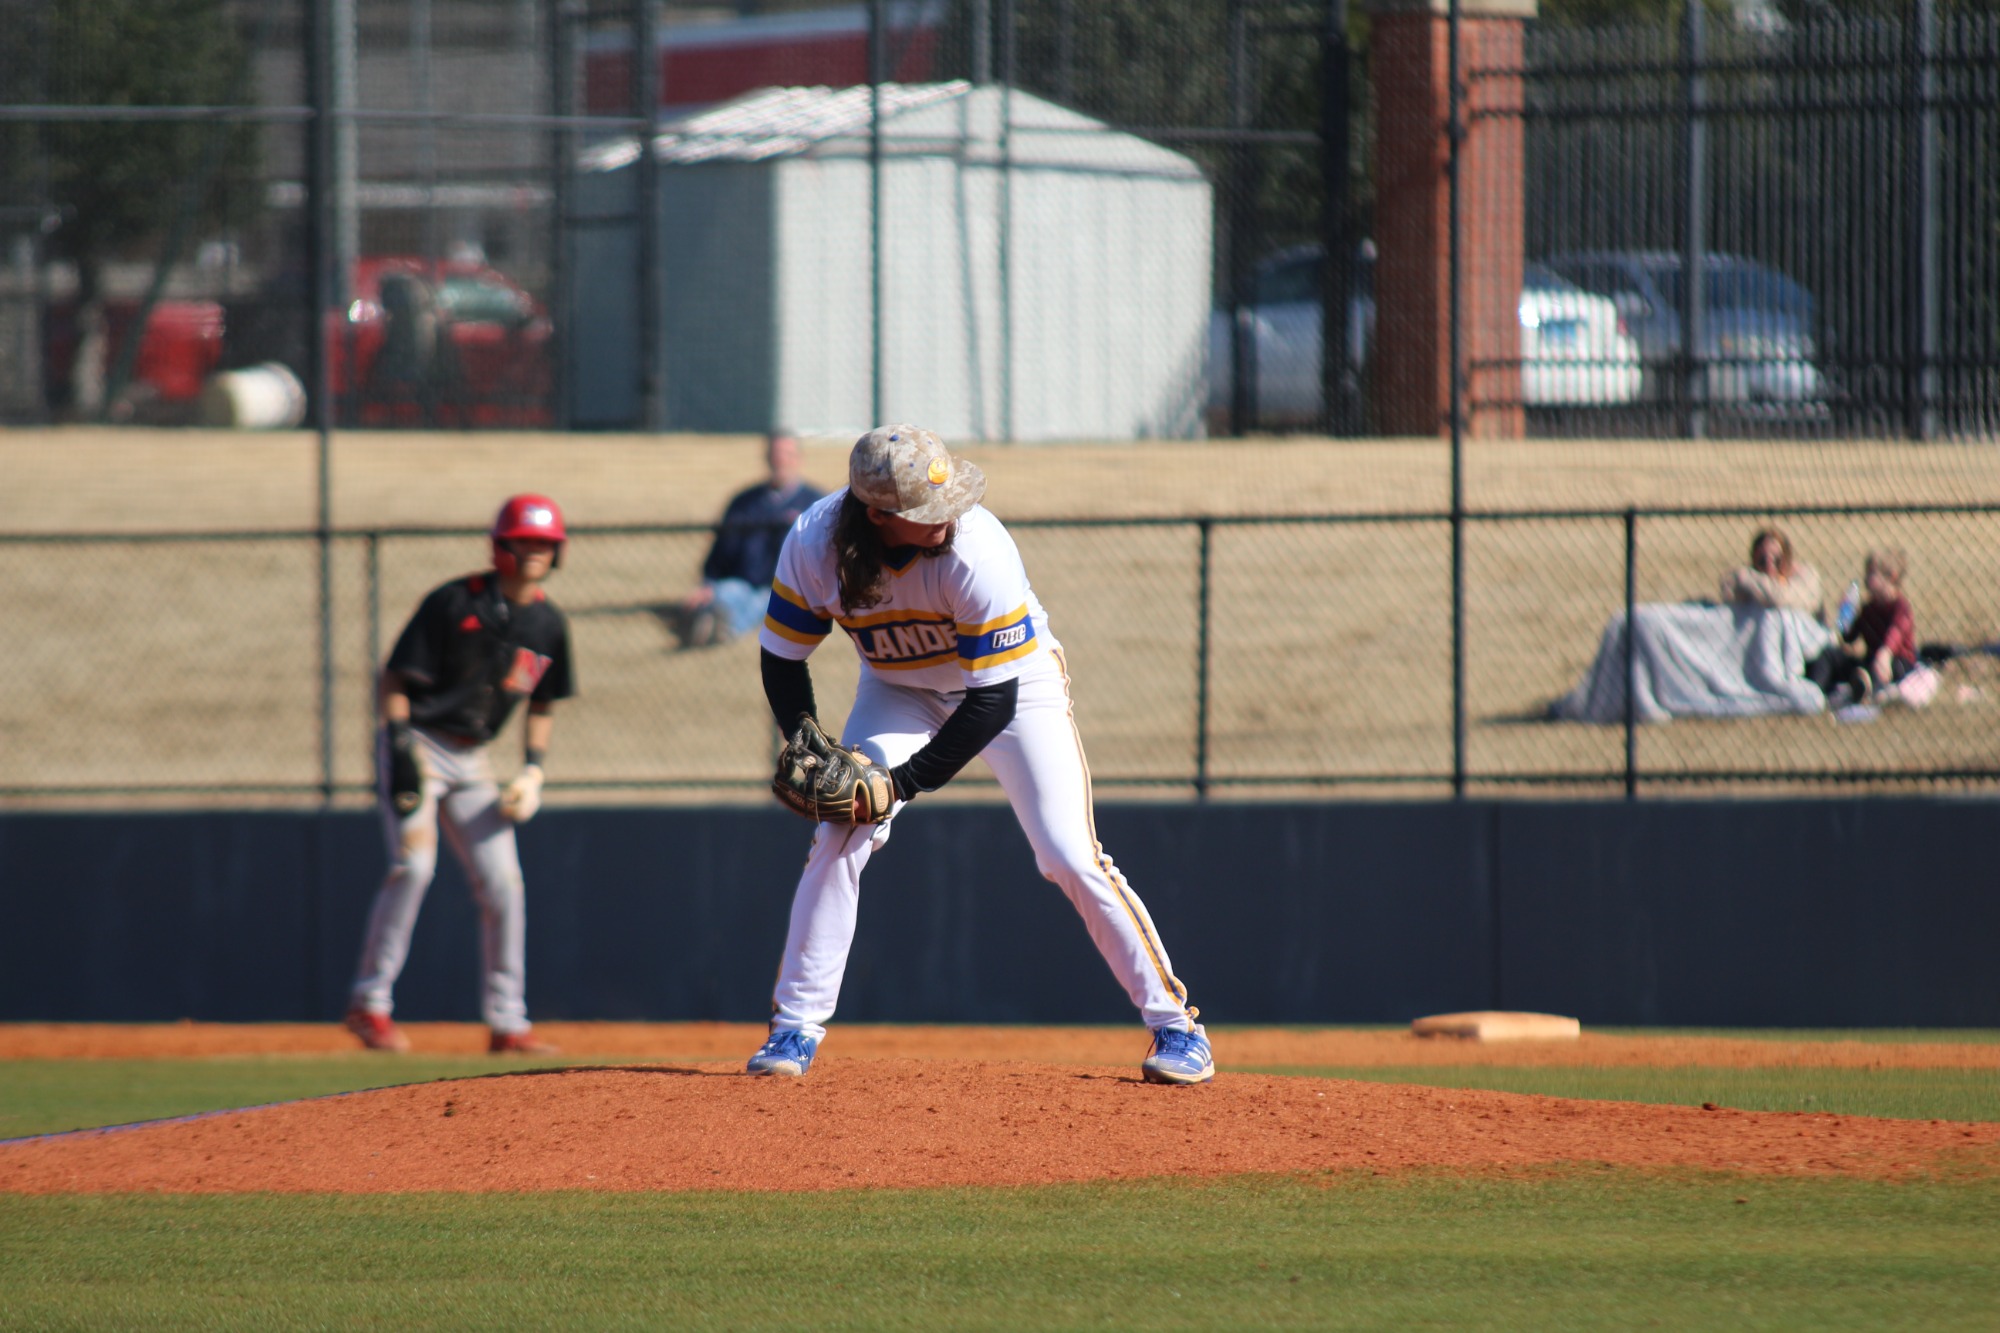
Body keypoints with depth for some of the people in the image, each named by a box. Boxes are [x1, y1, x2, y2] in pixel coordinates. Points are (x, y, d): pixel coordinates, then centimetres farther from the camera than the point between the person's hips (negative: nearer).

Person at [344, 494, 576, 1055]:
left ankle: (506, 1022, 8)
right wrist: (401, 748, -23)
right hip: (418, 742, -6)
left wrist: (532, 771, 2)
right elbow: (392, 681, -12)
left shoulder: (548, 624, 2)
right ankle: (369, 1003, -13)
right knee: (413, 864, -21)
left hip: (473, 759, 6)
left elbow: (542, 704, 15)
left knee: (502, 883, 0)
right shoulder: (455, 603, -15)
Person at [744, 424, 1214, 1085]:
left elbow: (993, 702, -31)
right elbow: (782, 658, -11)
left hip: (1015, 679, -3)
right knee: (839, 837, -14)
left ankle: (1174, 1024, 0)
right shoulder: (814, 544, -26)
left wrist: (903, 783, -32)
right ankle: (795, 1028, -2)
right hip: (899, 690, 3)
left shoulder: (978, 552, -36)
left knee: (1071, 858, -12)